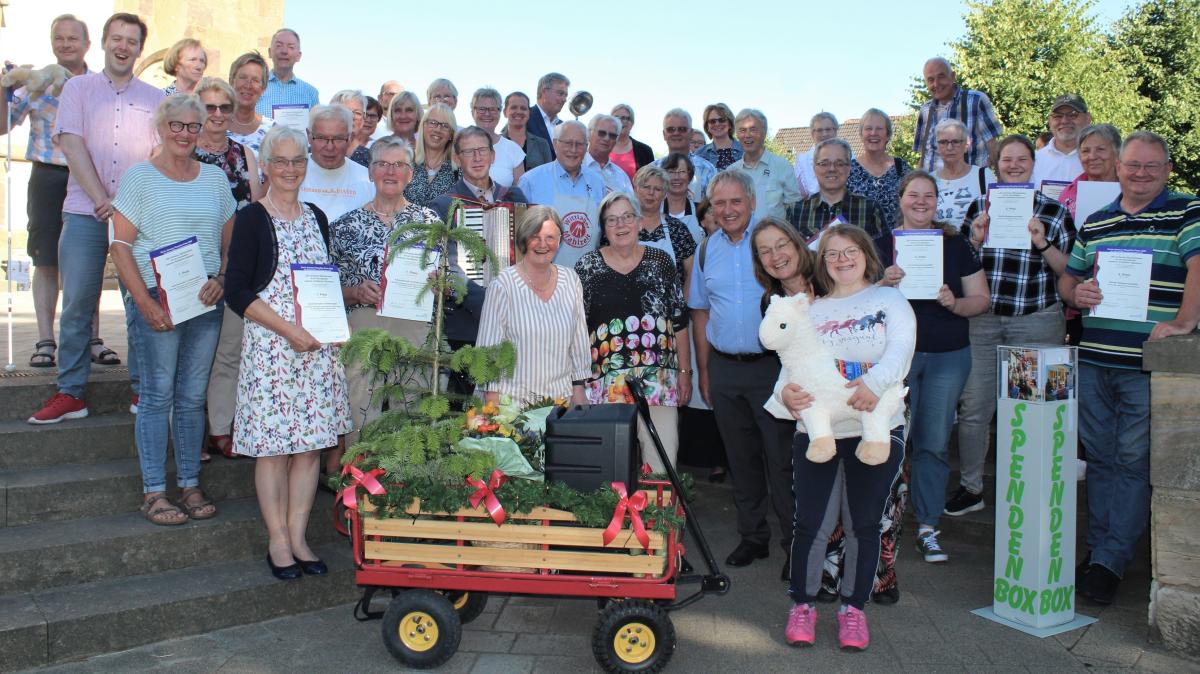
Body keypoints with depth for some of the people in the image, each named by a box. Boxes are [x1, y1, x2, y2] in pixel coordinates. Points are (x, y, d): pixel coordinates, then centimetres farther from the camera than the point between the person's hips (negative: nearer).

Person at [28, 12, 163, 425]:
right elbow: (71, 145, 0)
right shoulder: (78, 88, 10)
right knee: (77, 305, 1)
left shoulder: (155, 98, 12)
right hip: (85, 213, 0)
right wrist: (102, 200, -10)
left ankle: (144, 388, 10)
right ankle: (70, 393, 8)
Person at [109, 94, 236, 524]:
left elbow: (231, 242, 14)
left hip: (206, 300, 4)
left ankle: (190, 485, 16)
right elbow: (120, 244, -3)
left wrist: (222, 280, -5)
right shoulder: (139, 176, 2)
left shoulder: (215, 178, 13)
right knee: (157, 395, -1)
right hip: (157, 299, -3)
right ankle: (153, 492, 6)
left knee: (193, 396, 8)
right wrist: (145, 302, -12)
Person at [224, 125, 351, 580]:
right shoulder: (252, 219, -2)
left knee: (310, 441, 6)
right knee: (273, 445, 0)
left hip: (317, 346, 5)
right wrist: (288, 329, -15)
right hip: (270, 346, -5)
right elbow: (237, 291, -8)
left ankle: (298, 537, 17)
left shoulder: (316, 218, 14)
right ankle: (277, 540, 13)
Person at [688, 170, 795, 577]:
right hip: (724, 368, 4)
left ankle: (795, 543, 10)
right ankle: (752, 537, 25)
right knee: (741, 458, 12)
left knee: (781, 458, -2)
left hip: (771, 365, -4)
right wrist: (703, 370, 11)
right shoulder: (707, 249, 9)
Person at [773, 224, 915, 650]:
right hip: (817, 433, 1)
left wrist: (875, 380, -29)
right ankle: (802, 605, 17)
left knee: (864, 523, 7)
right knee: (811, 522, 0)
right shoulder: (810, 311, 14)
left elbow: (901, 348, -9)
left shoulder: (889, 300, 7)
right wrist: (786, 392, -18)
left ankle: (853, 608, 22)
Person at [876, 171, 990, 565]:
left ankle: (928, 527, 14)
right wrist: (883, 284, -17)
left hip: (949, 356, 1)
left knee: (934, 442, 5)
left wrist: (955, 303, -15)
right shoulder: (881, 245, 2)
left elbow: (982, 299, 5)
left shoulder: (956, 245, 5)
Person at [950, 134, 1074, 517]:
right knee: (973, 408, 1)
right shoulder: (979, 207, 8)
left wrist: (1043, 244, -14)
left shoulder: (1055, 212, 3)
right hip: (983, 320, 1)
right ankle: (971, 488, 17)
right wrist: (976, 240, -8)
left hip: (1036, 322, -1)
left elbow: (1069, 272, 2)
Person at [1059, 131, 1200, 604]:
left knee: (1133, 462, -2)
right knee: (1099, 458, 12)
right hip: (1092, 361, 5)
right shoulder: (1095, 223, 17)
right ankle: (1097, 547, 24)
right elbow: (1068, 277, 22)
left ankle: (1110, 562, 4)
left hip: (1148, 365, -5)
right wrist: (1076, 291, -1)